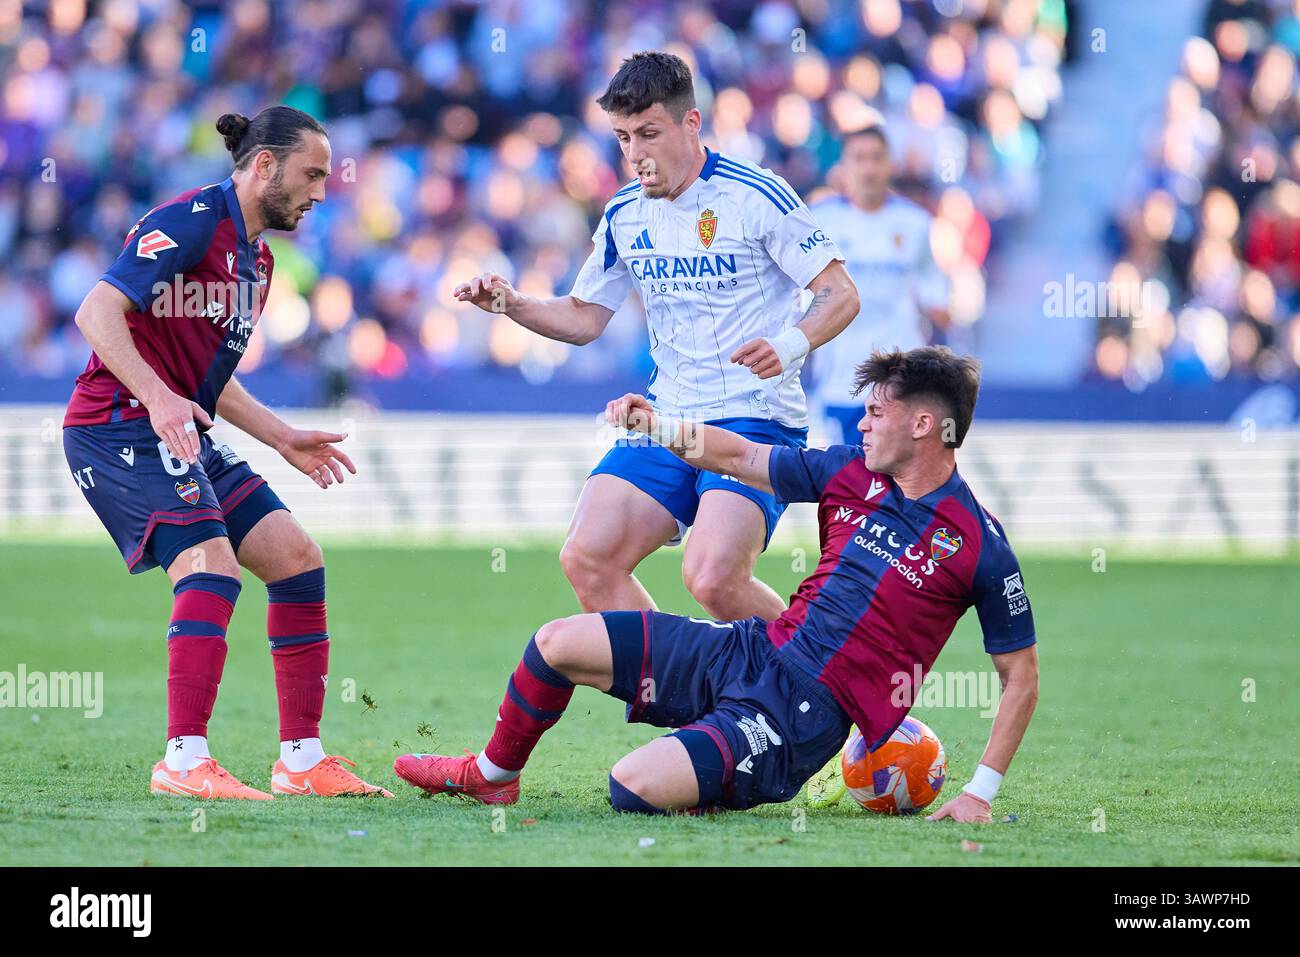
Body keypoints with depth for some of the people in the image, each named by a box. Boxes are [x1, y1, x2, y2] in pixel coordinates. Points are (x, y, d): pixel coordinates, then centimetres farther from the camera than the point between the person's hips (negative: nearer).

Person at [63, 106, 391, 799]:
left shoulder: (255, 258, 17)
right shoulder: (192, 221, -13)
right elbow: (97, 313, -22)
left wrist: (284, 440, 22)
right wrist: (159, 398, -33)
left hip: (181, 434, 10)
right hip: (118, 430, -10)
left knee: (297, 558, 4)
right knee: (212, 564, -25)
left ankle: (302, 760, 7)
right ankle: (184, 762, -26)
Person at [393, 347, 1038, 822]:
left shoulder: (978, 547, -12)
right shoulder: (852, 472, 6)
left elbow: (1021, 677, -6)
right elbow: (738, 456, 18)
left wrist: (980, 794, -11)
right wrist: (658, 424, 2)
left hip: (808, 711, -7)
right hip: (752, 651, 7)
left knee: (635, 786, -28)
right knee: (558, 642, 4)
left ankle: (719, 791, 7)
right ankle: (492, 775, 29)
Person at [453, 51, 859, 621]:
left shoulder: (756, 195, -10)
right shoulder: (623, 215, 9)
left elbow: (841, 295, -9)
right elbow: (584, 318, 20)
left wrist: (791, 344, -28)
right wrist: (509, 303, 2)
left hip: (757, 418, -6)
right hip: (666, 418, 6)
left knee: (712, 579, -24)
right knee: (587, 557, -9)